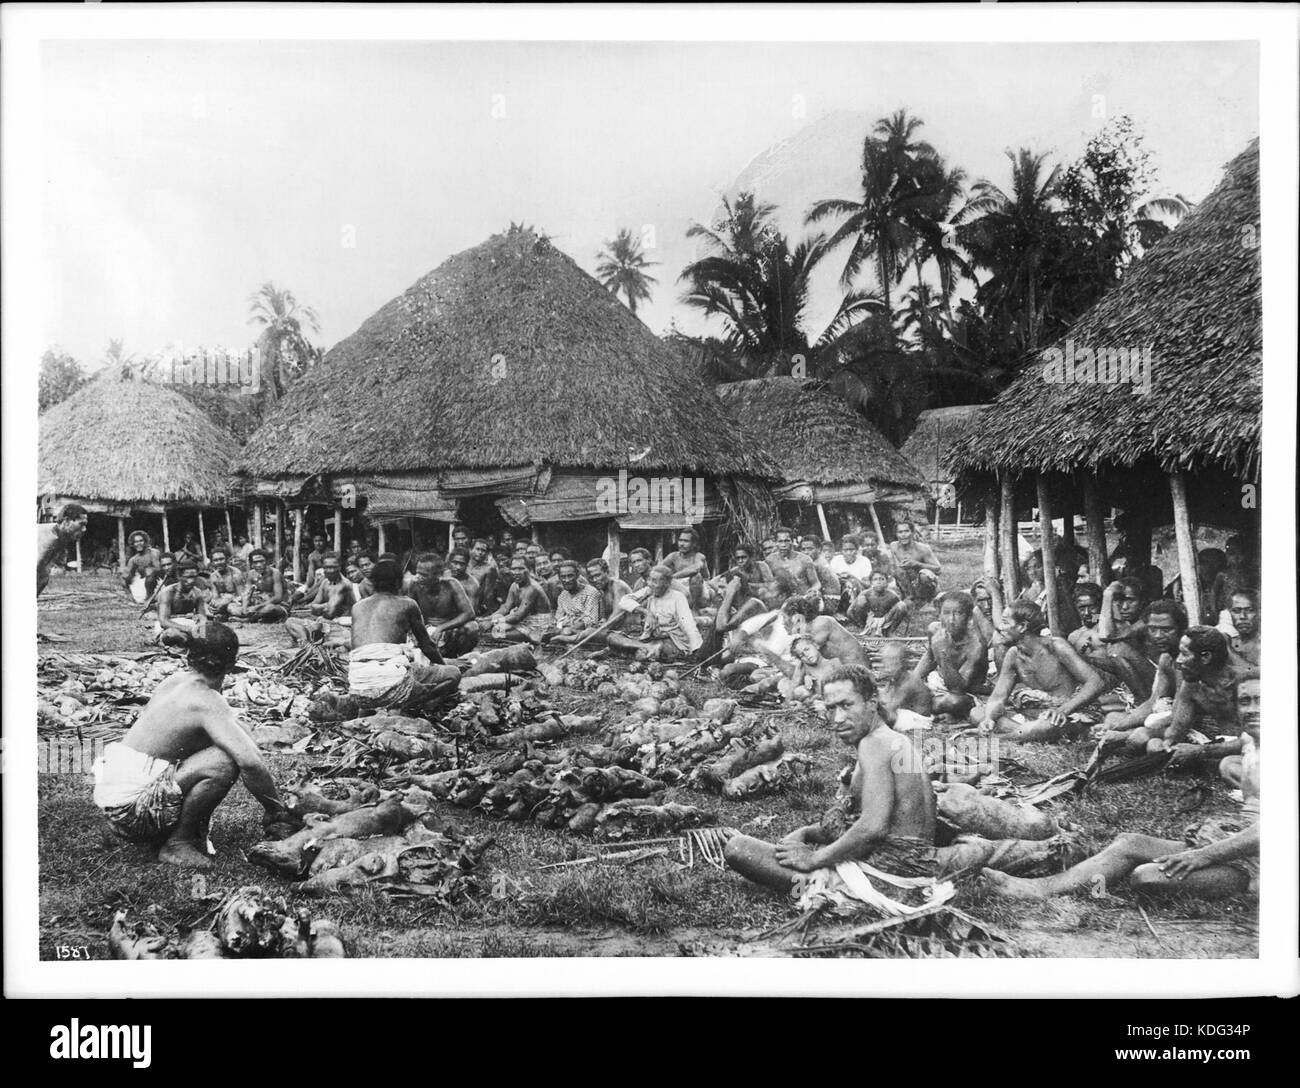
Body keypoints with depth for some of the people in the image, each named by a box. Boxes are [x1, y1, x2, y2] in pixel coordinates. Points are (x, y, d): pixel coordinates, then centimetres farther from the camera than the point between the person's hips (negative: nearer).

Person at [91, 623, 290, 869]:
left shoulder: (174, 681, 8)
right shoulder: (207, 701, -18)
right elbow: (249, 762, -28)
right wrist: (276, 809, -15)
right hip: (131, 810, -9)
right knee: (225, 762, -22)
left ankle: (195, 832, 12)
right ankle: (177, 844, -6)